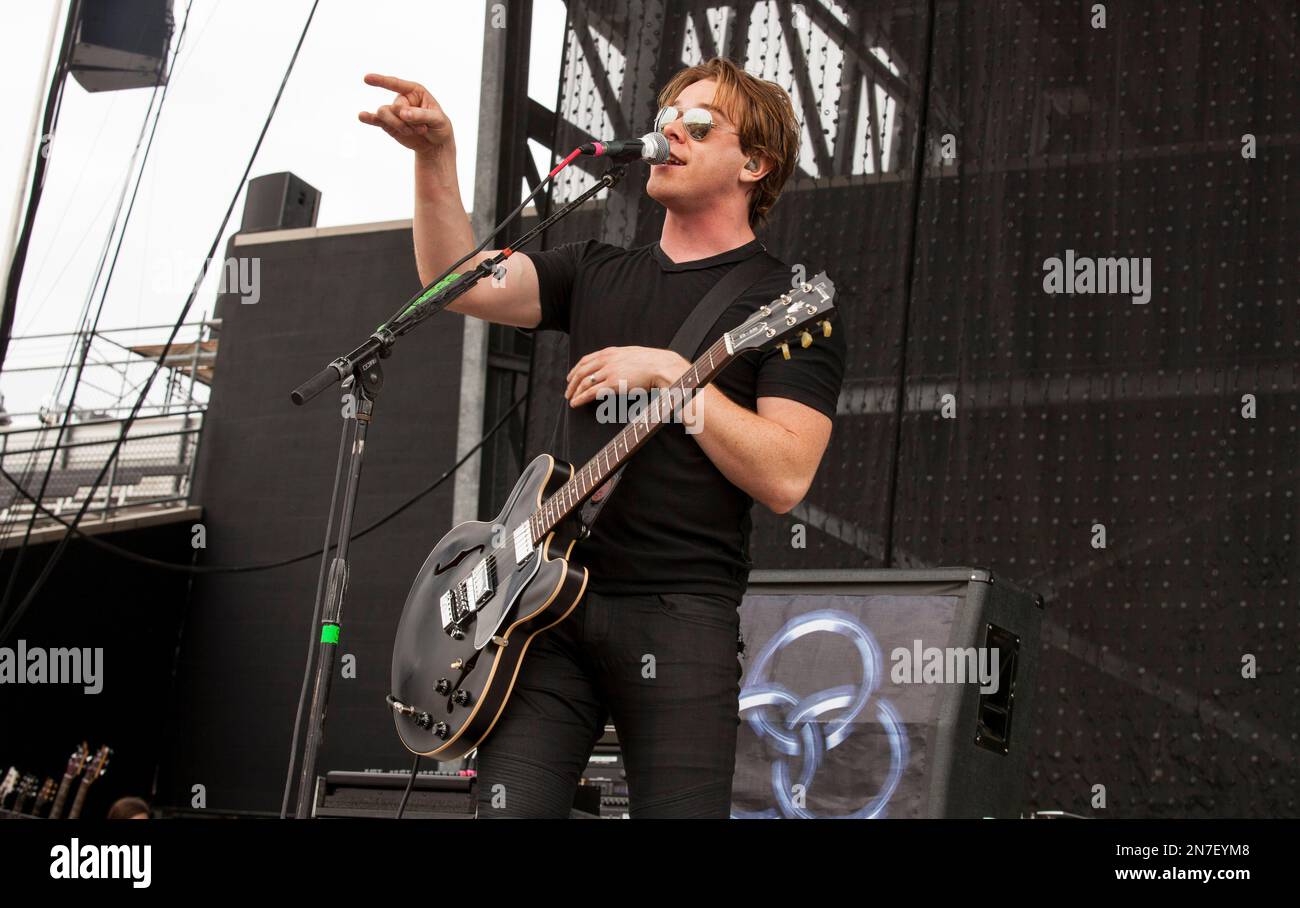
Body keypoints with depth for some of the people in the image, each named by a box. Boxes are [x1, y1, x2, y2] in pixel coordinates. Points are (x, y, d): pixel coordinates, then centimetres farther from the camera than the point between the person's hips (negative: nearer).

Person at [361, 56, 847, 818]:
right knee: (510, 808, -2)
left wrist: (670, 374, -14)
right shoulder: (598, 274, 18)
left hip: (680, 617, -4)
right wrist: (436, 158, -9)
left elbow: (785, 479, -11)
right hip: (552, 597, 5)